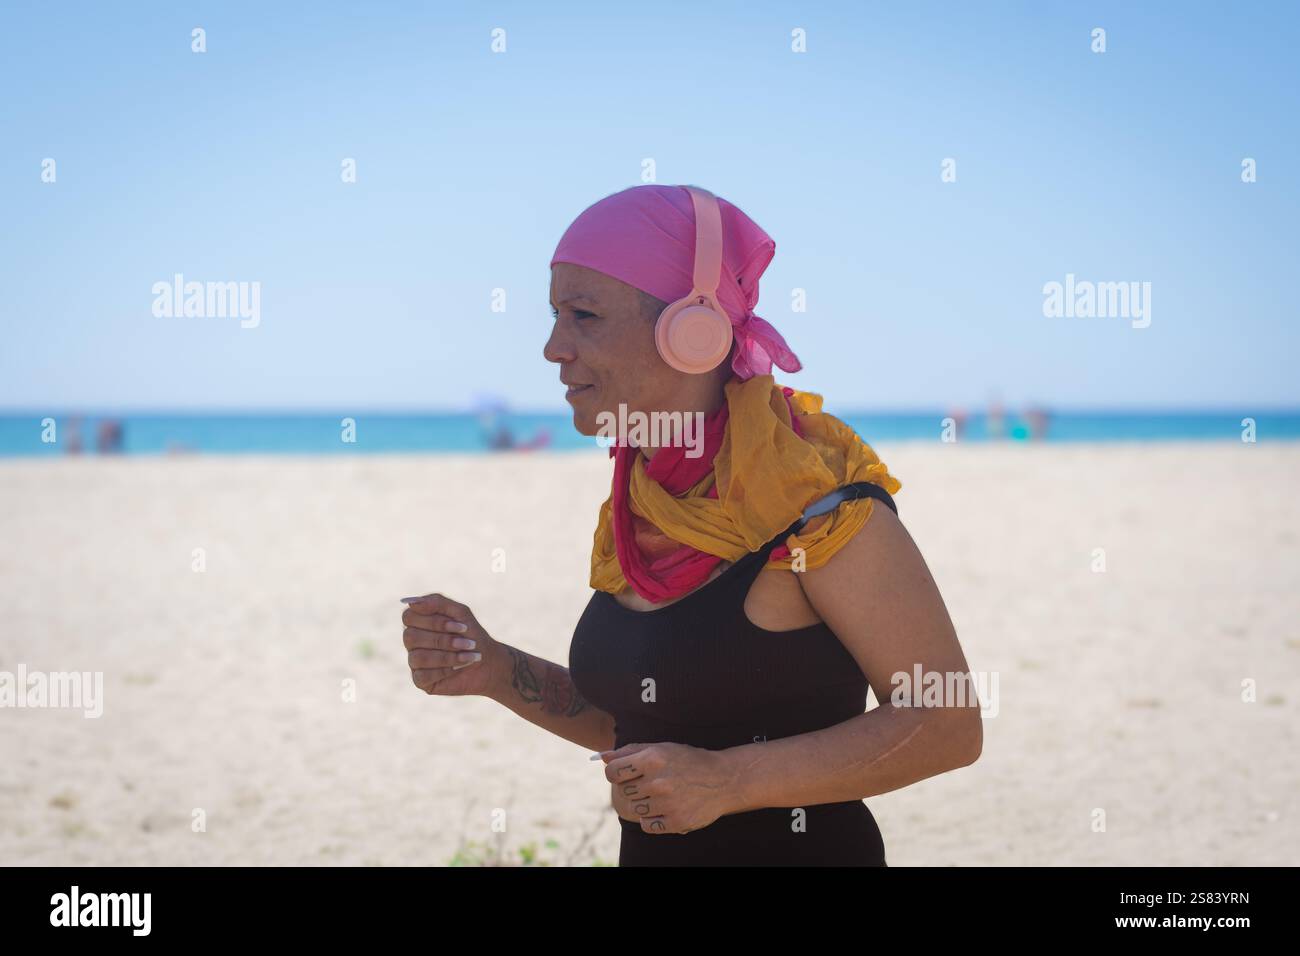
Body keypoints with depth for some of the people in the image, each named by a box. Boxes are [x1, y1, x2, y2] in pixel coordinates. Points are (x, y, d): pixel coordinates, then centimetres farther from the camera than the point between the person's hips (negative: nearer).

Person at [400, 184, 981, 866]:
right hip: (652, 851, 7)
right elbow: (632, 718, 11)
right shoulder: (640, 499, 2)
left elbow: (948, 726, -20)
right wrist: (493, 672, -5)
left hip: (801, 846, -7)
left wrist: (727, 779, -25)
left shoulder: (812, 493, -19)